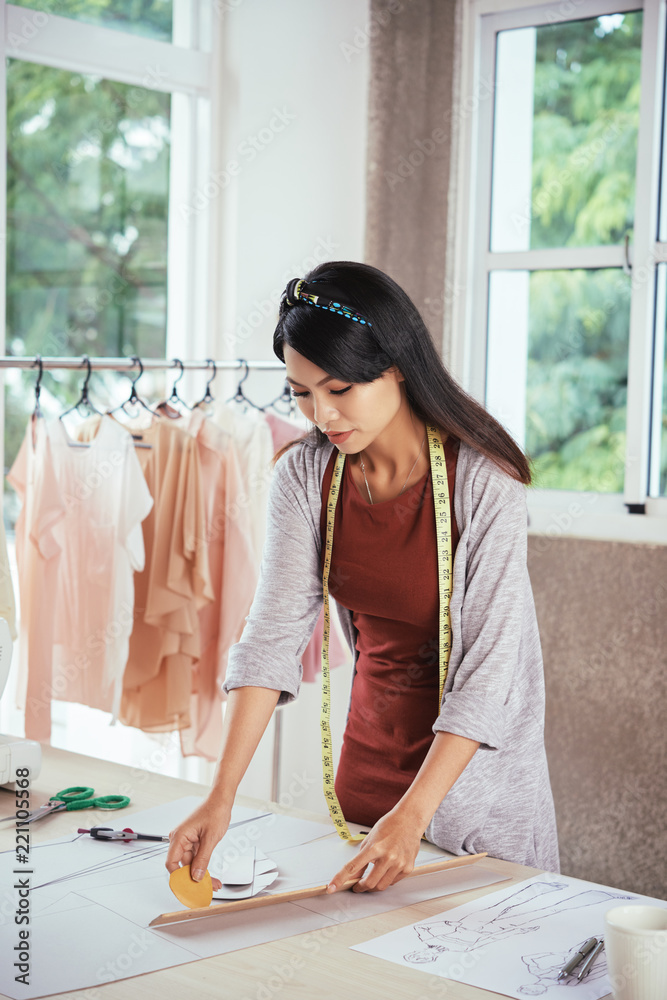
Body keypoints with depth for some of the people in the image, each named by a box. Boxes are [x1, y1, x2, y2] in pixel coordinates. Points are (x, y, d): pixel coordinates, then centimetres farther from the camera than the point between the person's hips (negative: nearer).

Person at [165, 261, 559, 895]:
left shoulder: (483, 479, -23)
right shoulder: (304, 475, -10)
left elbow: (489, 665, -24)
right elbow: (274, 631, -14)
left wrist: (412, 816, -31)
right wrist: (221, 796, -22)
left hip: (476, 762, -4)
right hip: (370, 742, 4)